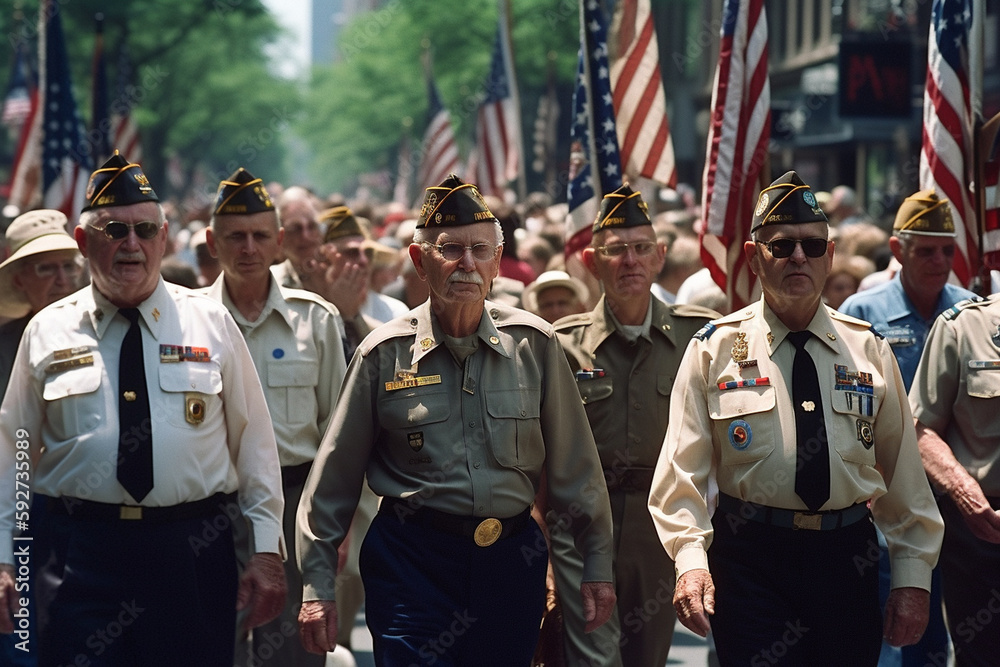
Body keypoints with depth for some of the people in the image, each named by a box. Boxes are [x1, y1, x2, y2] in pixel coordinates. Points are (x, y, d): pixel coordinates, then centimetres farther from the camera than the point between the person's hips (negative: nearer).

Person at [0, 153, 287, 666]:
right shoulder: (47, 332, 7)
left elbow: (253, 441, 5)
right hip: (78, 554, 0)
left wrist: (267, 549, -1)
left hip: (194, 551, 1)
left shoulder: (212, 324, 6)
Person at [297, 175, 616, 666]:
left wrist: (597, 565, 8)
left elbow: (574, 464, 8)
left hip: (511, 560, 2)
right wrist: (317, 585, 2)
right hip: (411, 562, -2)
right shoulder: (385, 354, -1)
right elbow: (334, 476, 4)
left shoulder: (533, 345, 2)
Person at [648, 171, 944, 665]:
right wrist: (690, 559, -18)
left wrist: (913, 577, 4)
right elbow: (684, 469, -3)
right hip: (750, 556, -2)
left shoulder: (868, 350, 7)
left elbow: (902, 471, 9)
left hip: (848, 558, 2)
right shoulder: (714, 350, 1)